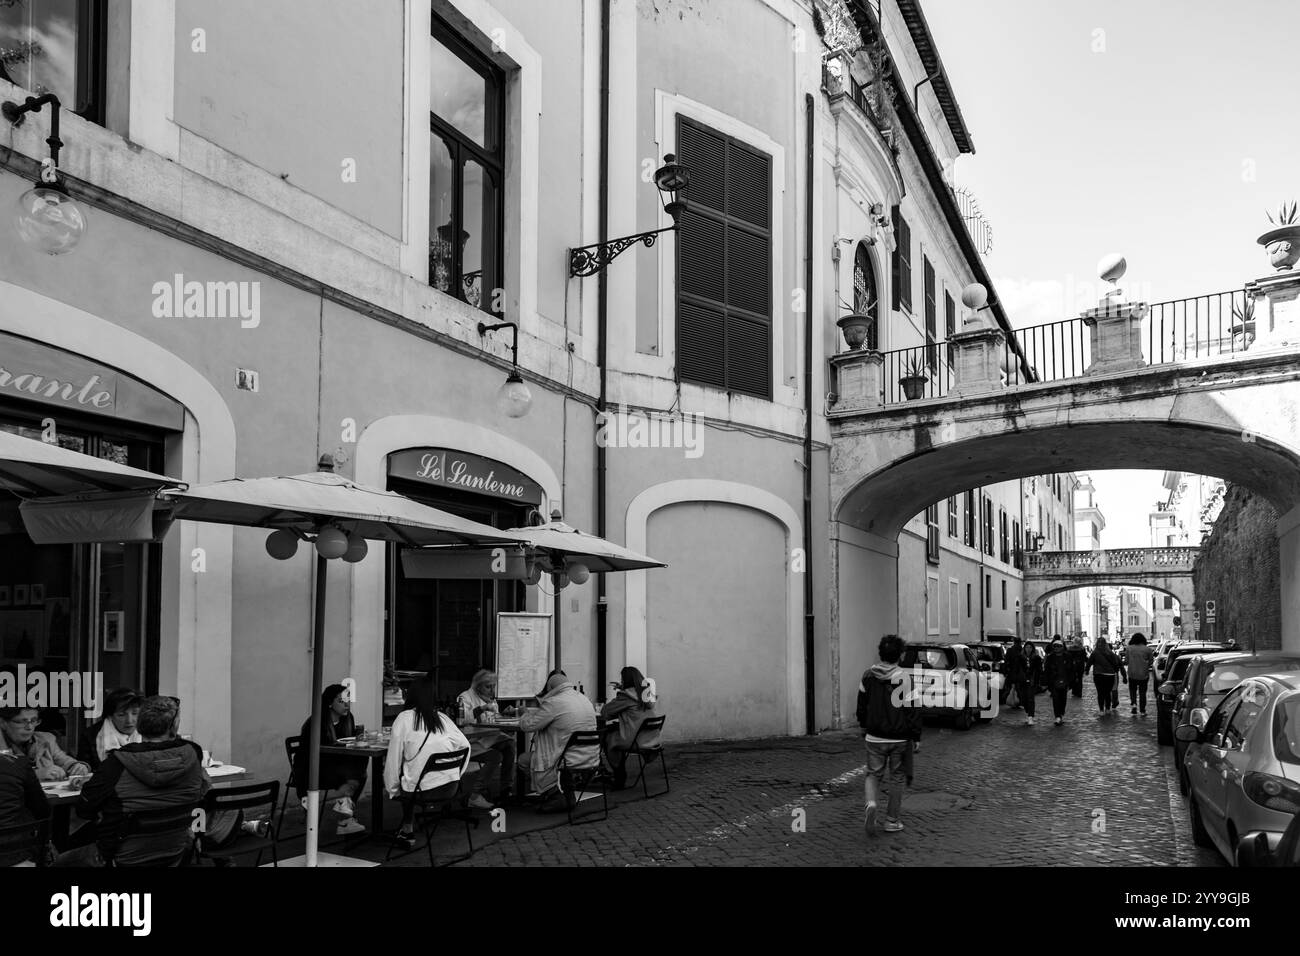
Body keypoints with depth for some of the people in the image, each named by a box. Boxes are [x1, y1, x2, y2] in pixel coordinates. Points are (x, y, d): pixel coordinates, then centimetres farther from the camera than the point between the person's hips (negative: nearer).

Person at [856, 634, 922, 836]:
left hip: (874, 737, 2)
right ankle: (892, 821, 19)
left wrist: (863, 727, 24)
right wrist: (916, 738, -4)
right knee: (896, 779, 12)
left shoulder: (868, 677, -1)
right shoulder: (905, 680, -14)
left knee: (873, 775, 14)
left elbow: (861, 705, 9)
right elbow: (913, 711, -13)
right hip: (899, 739, -2)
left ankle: (871, 803, -14)